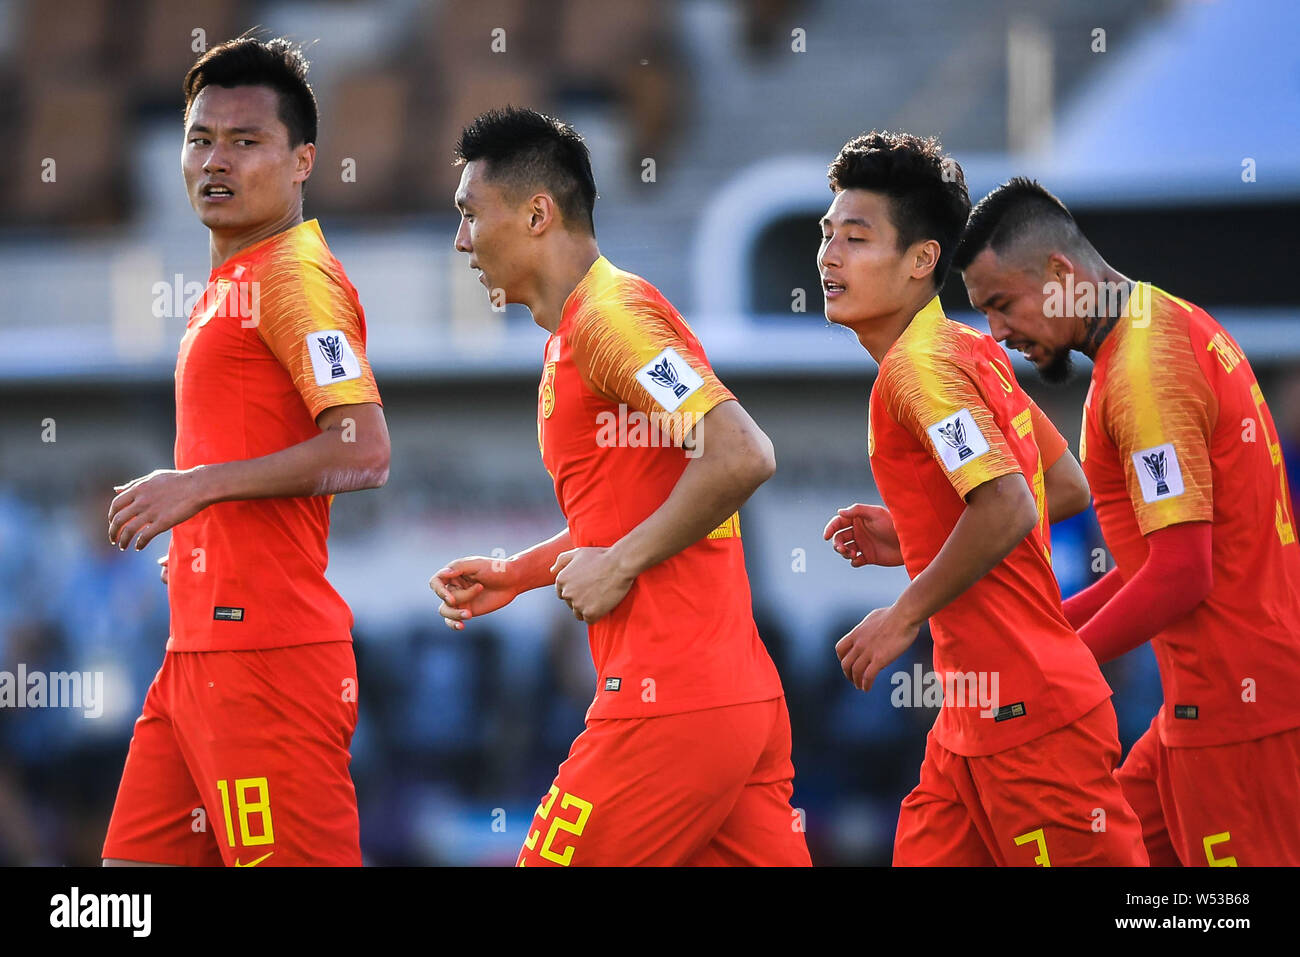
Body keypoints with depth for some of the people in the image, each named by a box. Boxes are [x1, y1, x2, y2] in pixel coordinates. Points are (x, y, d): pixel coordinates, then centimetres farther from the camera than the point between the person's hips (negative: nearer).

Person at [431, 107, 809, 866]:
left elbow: (742, 456, -22)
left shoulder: (610, 314, -11)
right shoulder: (573, 334, 20)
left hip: (669, 705, -9)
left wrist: (620, 563, -15)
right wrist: (515, 575, 20)